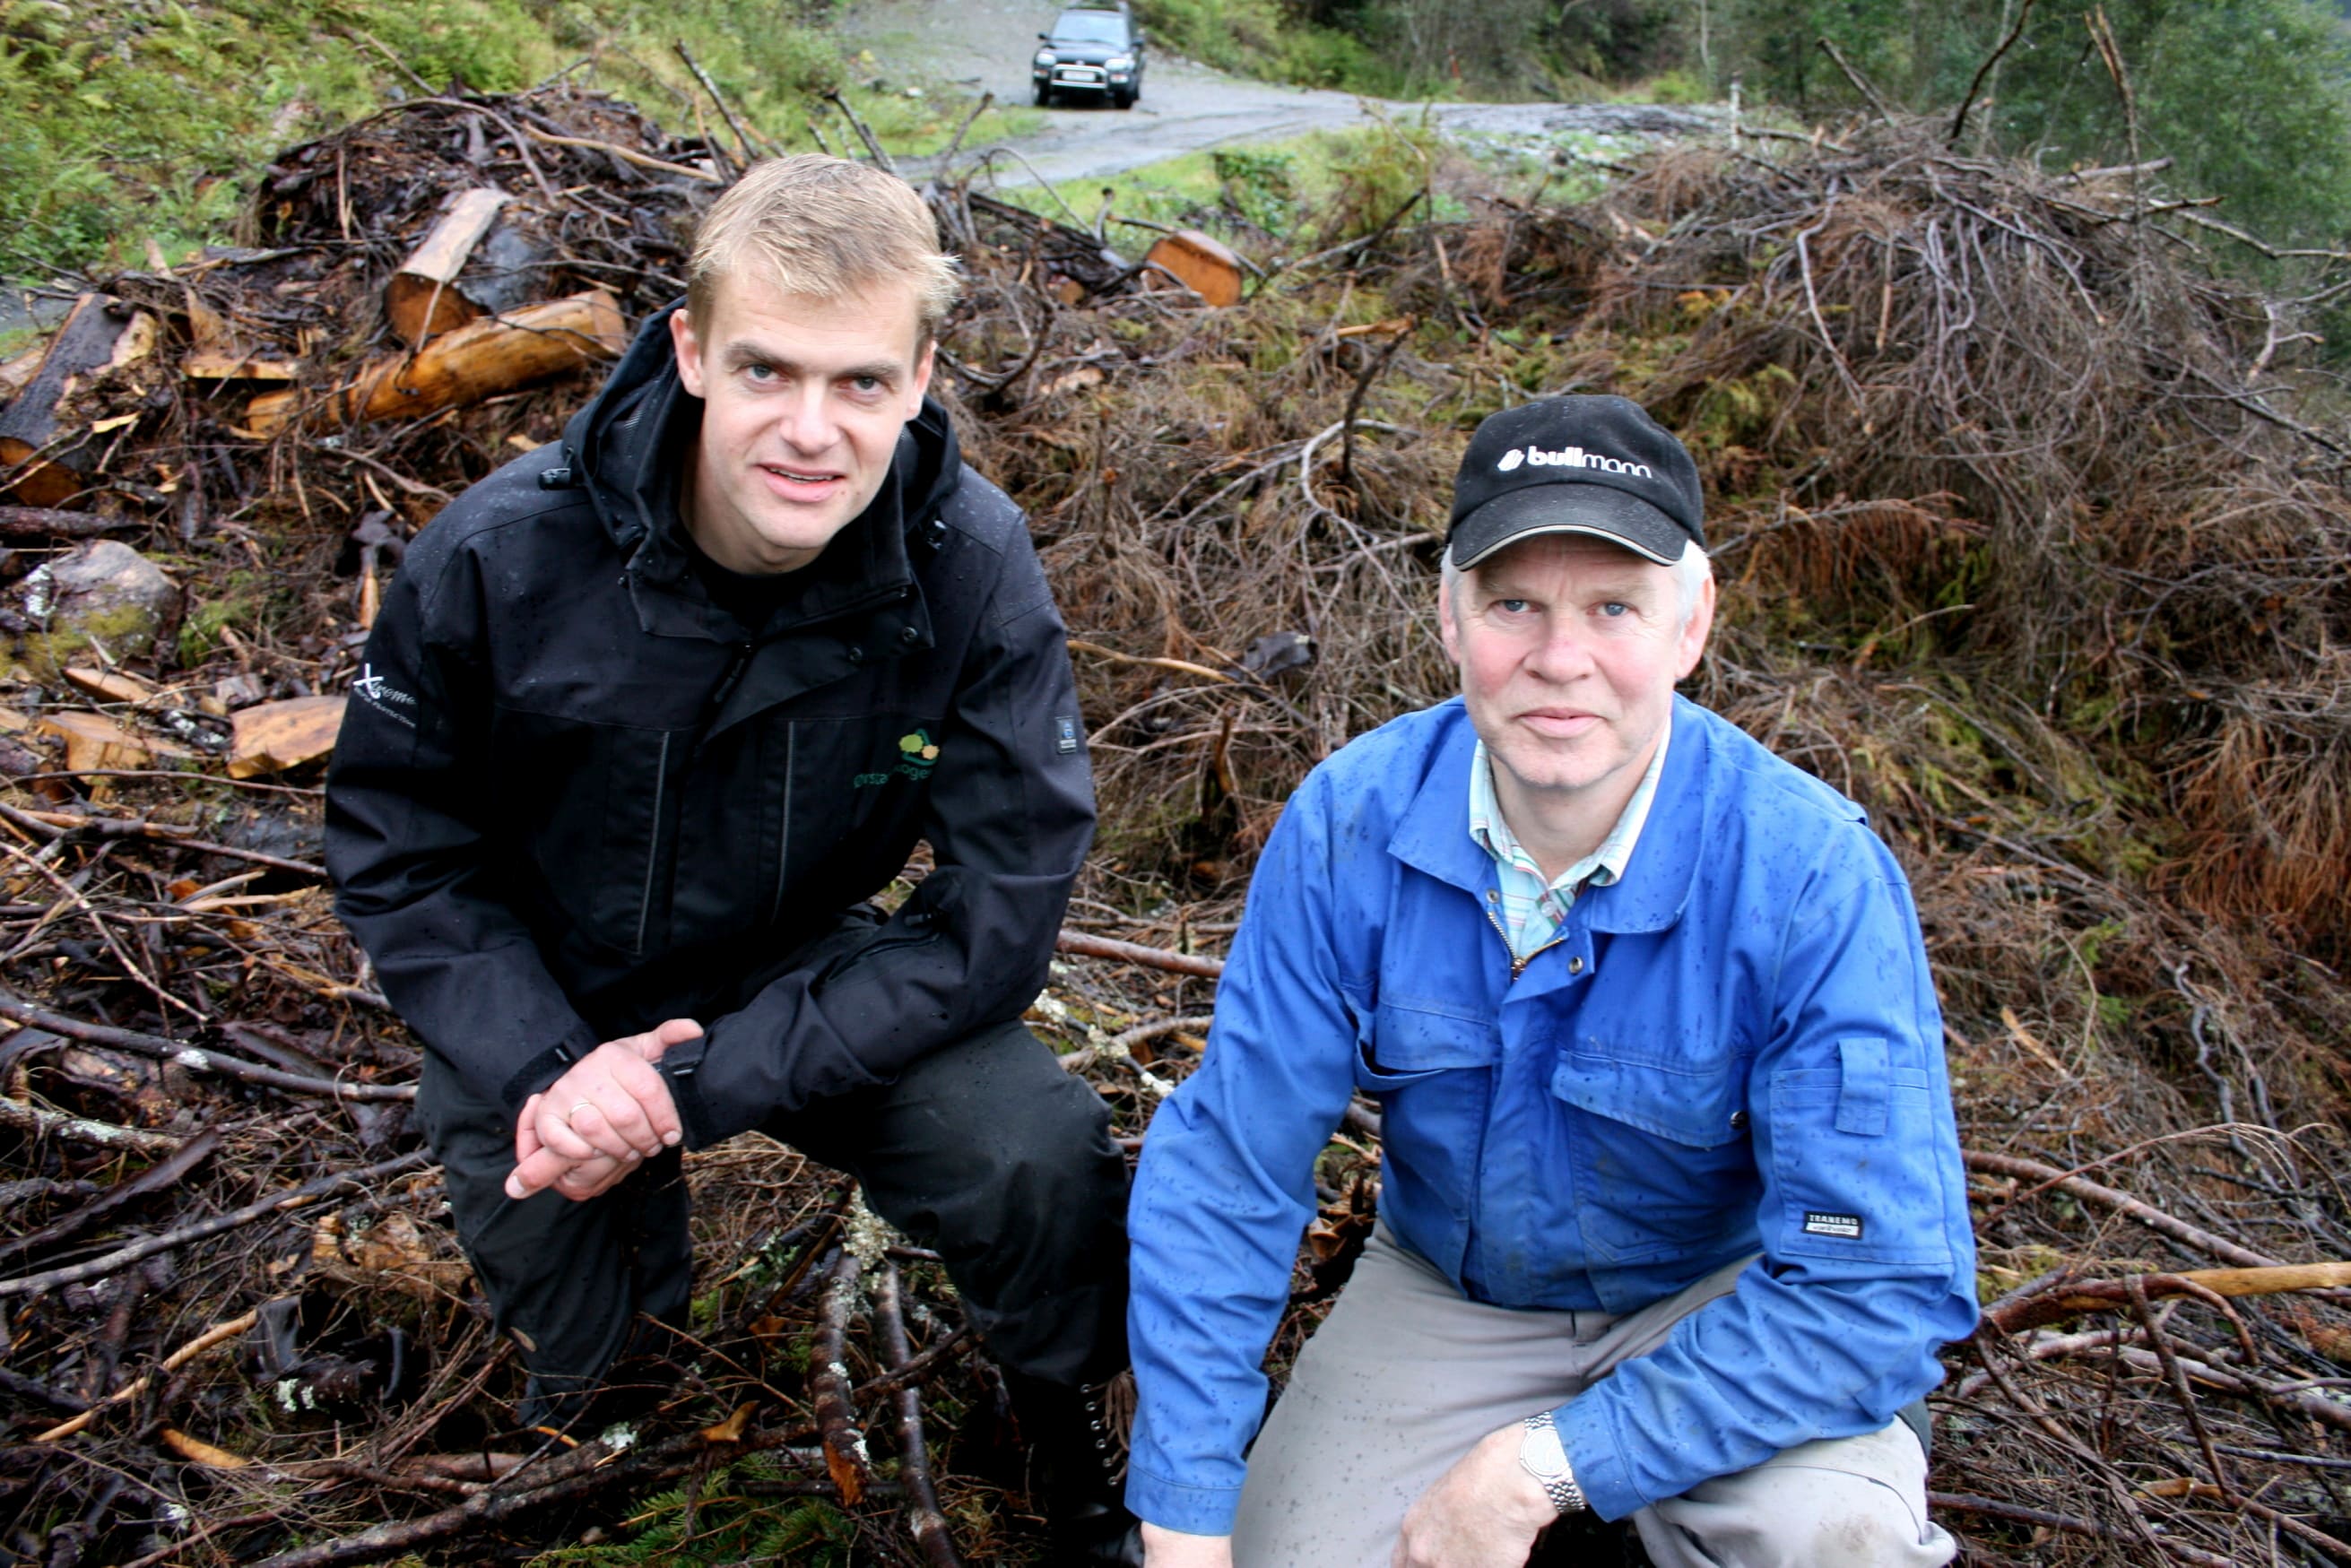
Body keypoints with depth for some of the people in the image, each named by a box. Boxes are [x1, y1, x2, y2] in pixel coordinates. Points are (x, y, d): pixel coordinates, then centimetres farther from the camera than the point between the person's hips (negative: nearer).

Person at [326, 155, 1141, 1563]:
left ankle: (1070, 1412, 9)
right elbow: (398, 847, -8)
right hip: (542, 1005, 1)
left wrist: (698, 1085, -28)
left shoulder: (974, 570, -23)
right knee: (578, 1338, 1)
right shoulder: (502, 557, -22)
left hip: (807, 974, -1)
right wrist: (546, 1069, -25)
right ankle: (631, 1295, 39)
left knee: (1042, 1156, -24)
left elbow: (996, 912, -22)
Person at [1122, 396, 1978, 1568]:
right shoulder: (1348, 823, -19)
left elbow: (1885, 1285, -28)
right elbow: (1222, 1177, -15)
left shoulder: (1813, 876, -27)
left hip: (1719, 1303, -2)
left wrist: (1545, 1467, -29)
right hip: (1441, 1296, 2)